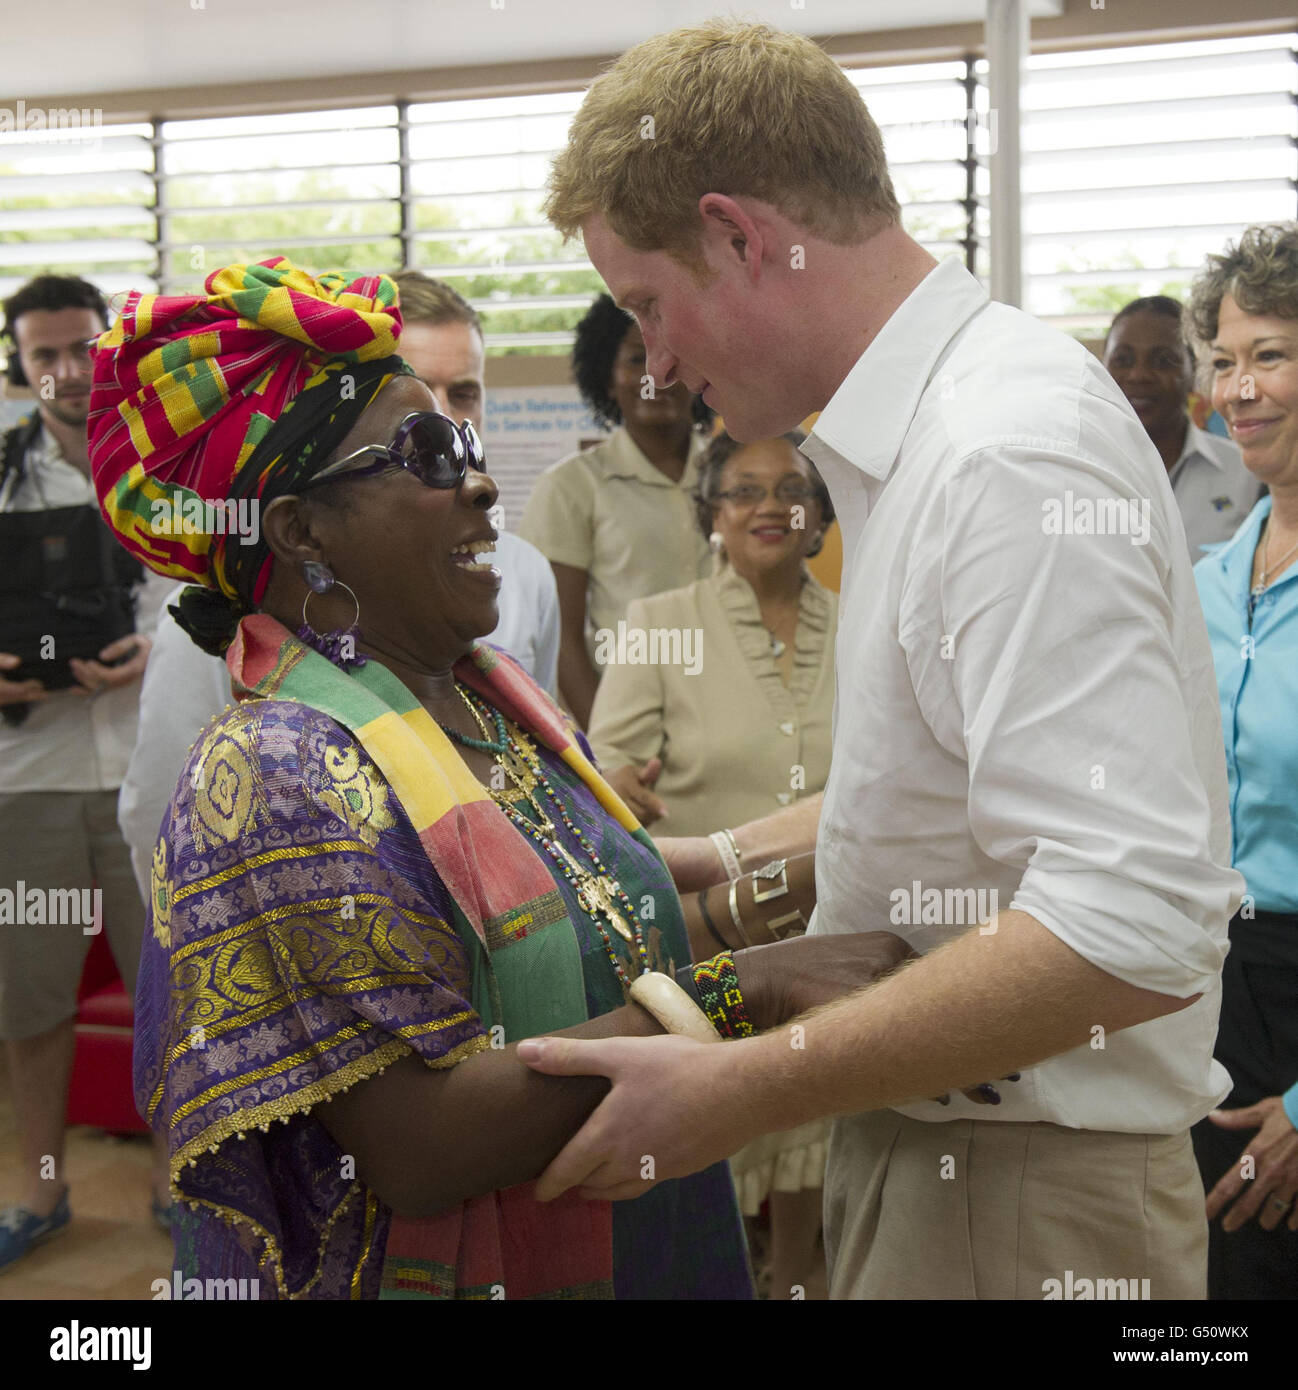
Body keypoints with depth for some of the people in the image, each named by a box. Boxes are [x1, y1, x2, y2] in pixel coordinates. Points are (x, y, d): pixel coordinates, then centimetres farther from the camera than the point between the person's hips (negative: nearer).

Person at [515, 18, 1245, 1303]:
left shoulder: (1007, 452, -23)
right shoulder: (923, 434, 9)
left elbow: (1134, 925, -31)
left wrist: (742, 1091, -26)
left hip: (1016, 1198, -9)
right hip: (920, 1150, 9)